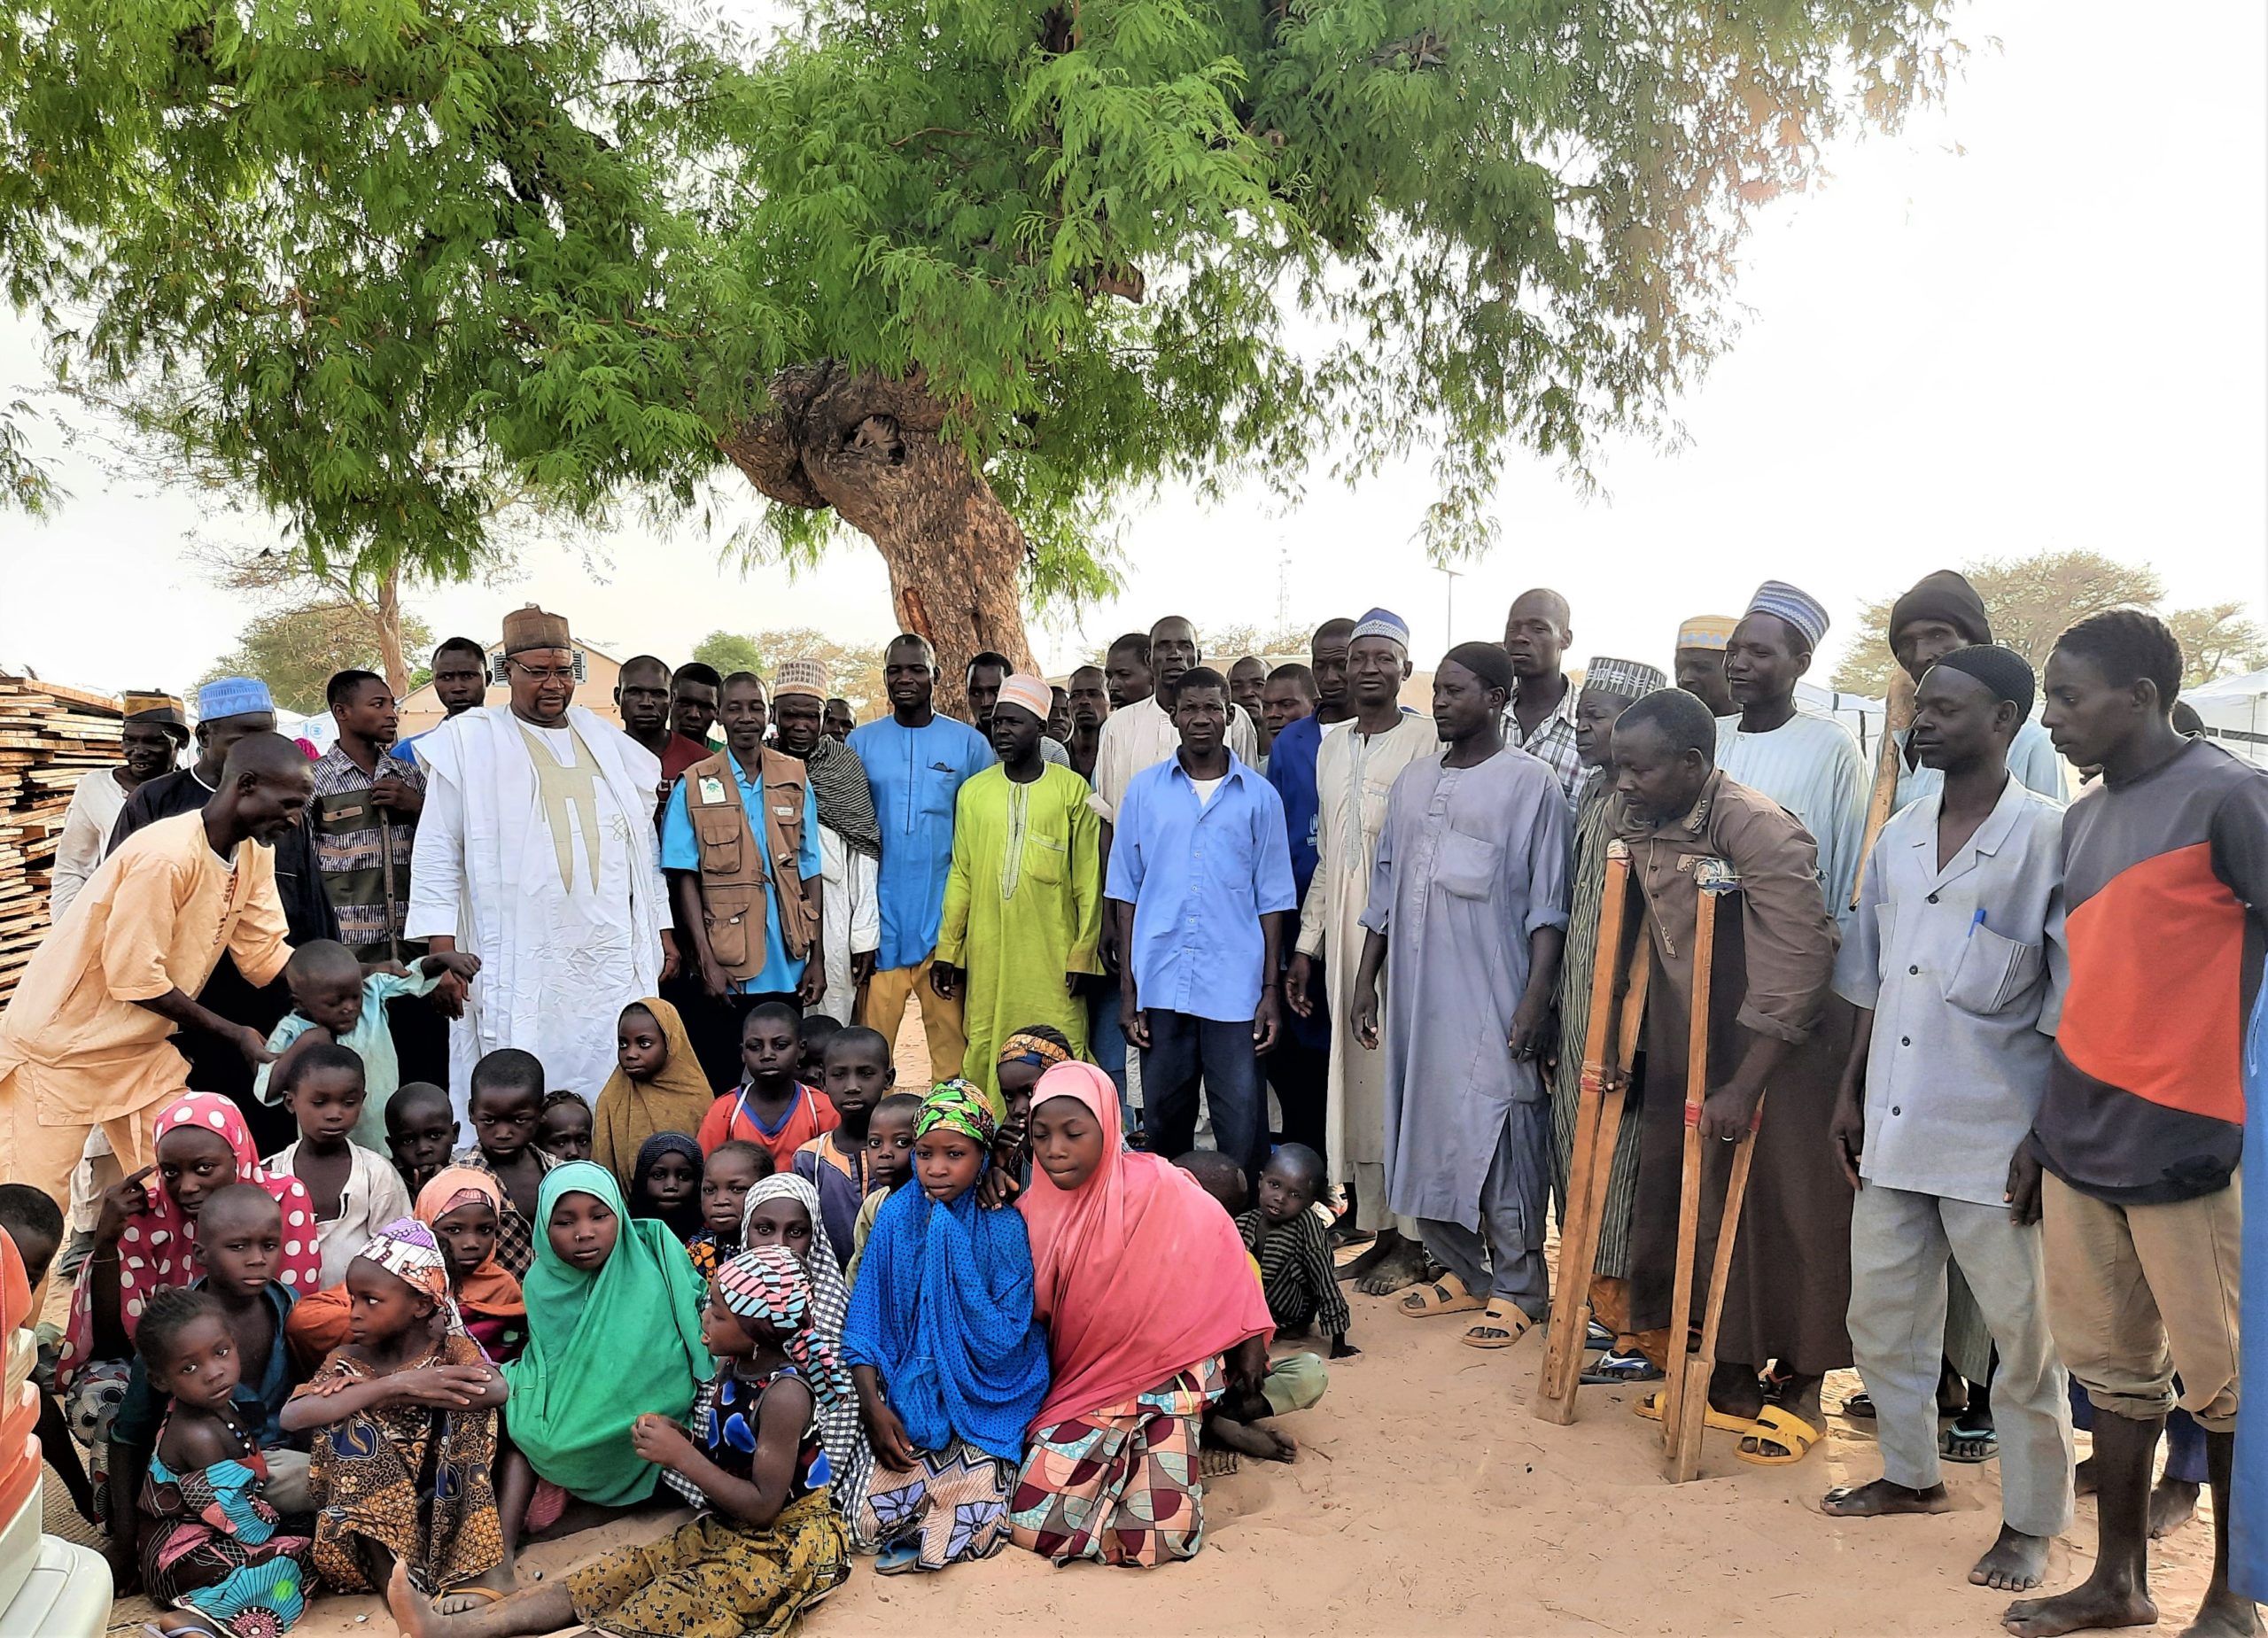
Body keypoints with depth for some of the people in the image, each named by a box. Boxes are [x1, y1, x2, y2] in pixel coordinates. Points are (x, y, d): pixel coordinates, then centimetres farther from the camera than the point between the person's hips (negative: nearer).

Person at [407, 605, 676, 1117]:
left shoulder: (609, 742, 16)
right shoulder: (469, 742, 3)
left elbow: (644, 844, 20)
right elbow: (437, 854, 1)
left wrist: (662, 930, 16)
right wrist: (443, 948, -7)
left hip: (613, 963, 4)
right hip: (518, 971, -3)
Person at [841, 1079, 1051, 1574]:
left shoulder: (1004, 1227, -10)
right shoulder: (897, 1216, -2)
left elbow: (1004, 1338, -16)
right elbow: (864, 1322, 0)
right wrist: (873, 1406, -12)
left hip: (985, 1399, -2)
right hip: (907, 1398, 2)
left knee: (968, 1529, -19)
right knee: (871, 1516, -16)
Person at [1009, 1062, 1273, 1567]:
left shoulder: (1157, 1187, -15)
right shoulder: (1034, 1209, -5)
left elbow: (1221, 1248, 0)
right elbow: (1028, 1316, 9)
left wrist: (1251, 1341, 3)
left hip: (1160, 1377, -3)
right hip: (1078, 1387, 3)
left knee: (1159, 1536, -18)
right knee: (1031, 1529, -13)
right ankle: (1118, 1463, 16)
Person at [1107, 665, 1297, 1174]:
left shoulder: (1259, 796, 5)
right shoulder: (1143, 790, 7)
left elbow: (1271, 899, 6)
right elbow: (1125, 891, 8)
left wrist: (1270, 989, -1)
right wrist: (1127, 987, 2)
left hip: (1235, 986, -1)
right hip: (1160, 983, 1)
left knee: (1242, 1130, -1)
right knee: (1162, 1121, 10)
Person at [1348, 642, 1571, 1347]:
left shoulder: (1530, 782, -4)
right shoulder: (1412, 782, 13)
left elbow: (1547, 904, -8)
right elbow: (1384, 891, 16)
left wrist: (1536, 997, -15)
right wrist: (1365, 983, 12)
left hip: (1493, 1001, -6)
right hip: (1416, 995, 6)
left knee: (1500, 1140, -2)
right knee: (1425, 1132, 11)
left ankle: (1517, 1290, 11)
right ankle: (1462, 1272, 26)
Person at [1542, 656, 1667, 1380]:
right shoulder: (1592, 794, 13)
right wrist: (1555, 1015, 17)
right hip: (1579, 1004, 9)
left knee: (1619, 1159, -3)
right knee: (1577, 1148, 13)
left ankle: (1640, 1335, 9)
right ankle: (1604, 1302, 27)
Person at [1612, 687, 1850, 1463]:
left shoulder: (1757, 829, -22)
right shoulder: (1642, 826, 1)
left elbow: (1797, 963, -22)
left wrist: (1743, 1088, -20)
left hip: (1777, 1057, -7)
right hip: (1684, 1055, 7)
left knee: (1790, 1219, 4)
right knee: (1707, 1215, 12)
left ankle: (1800, 1390, 21)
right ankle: (1733, 1377, 28)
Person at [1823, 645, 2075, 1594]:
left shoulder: (2049, 839, -10)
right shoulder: (1898, 836, 7)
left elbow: (2073, 1007, -9)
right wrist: (1851, 1092, 13)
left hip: (1996, 1137, -6)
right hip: (1894, 1129, 6)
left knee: (2024, 1336, 8)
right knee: (1881, 1317, 16)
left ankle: (2031, 1521, 25)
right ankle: (1911, 1475, 36)